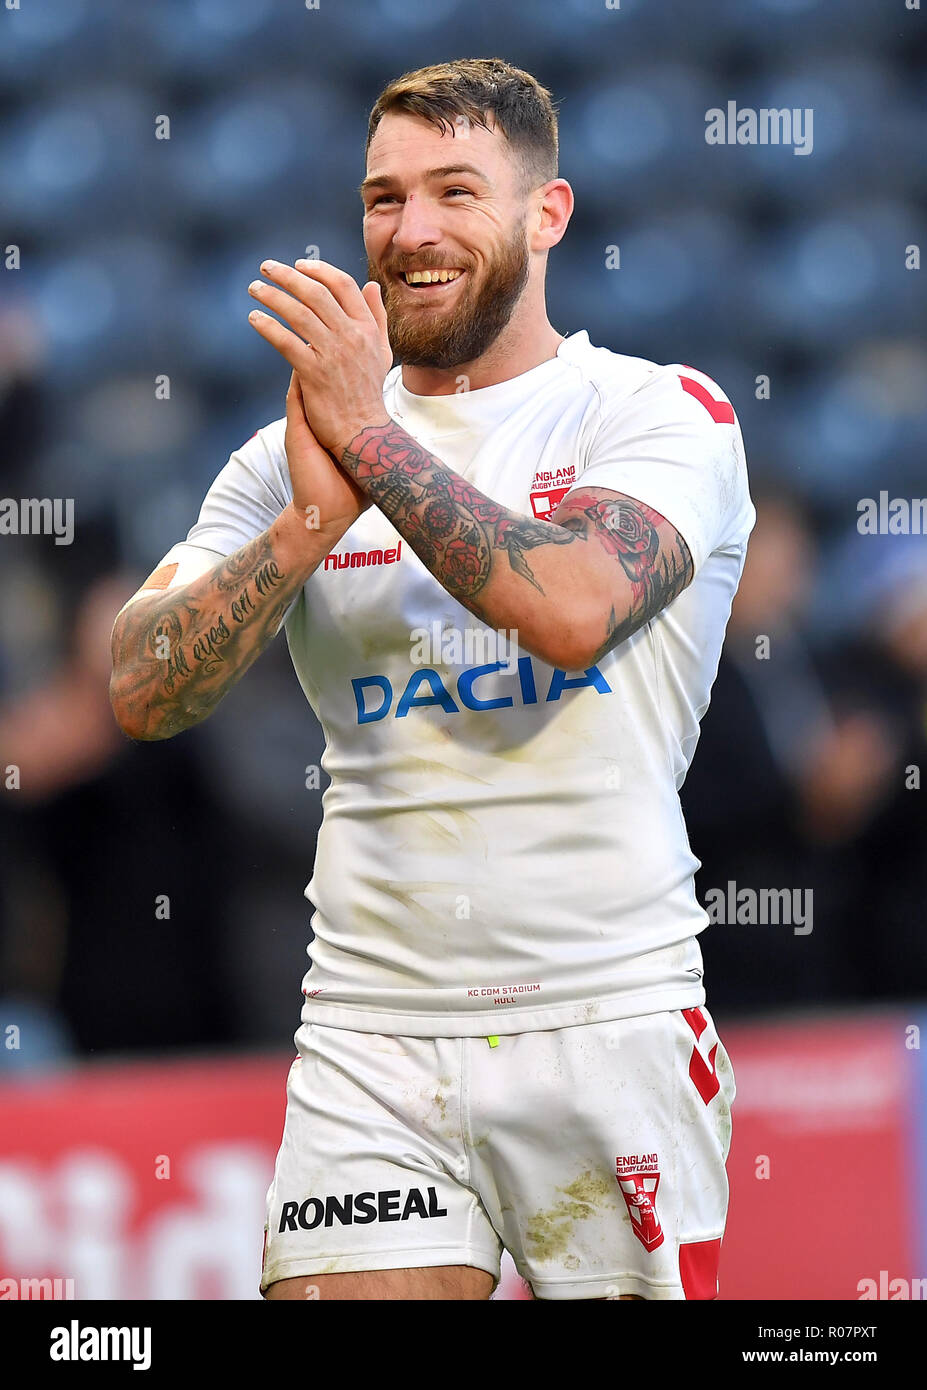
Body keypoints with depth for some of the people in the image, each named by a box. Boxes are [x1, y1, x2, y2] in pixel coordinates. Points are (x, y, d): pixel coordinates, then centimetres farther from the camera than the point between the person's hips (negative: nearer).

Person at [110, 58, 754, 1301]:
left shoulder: (666, 414, 1)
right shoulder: (292, 455, 11)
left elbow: (573, 612, -19)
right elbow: (140, 695, 0)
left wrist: (371, 436, -14)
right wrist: (314, 518, -13)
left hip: (610, 1024, -2)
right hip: (372, 1040, 2)